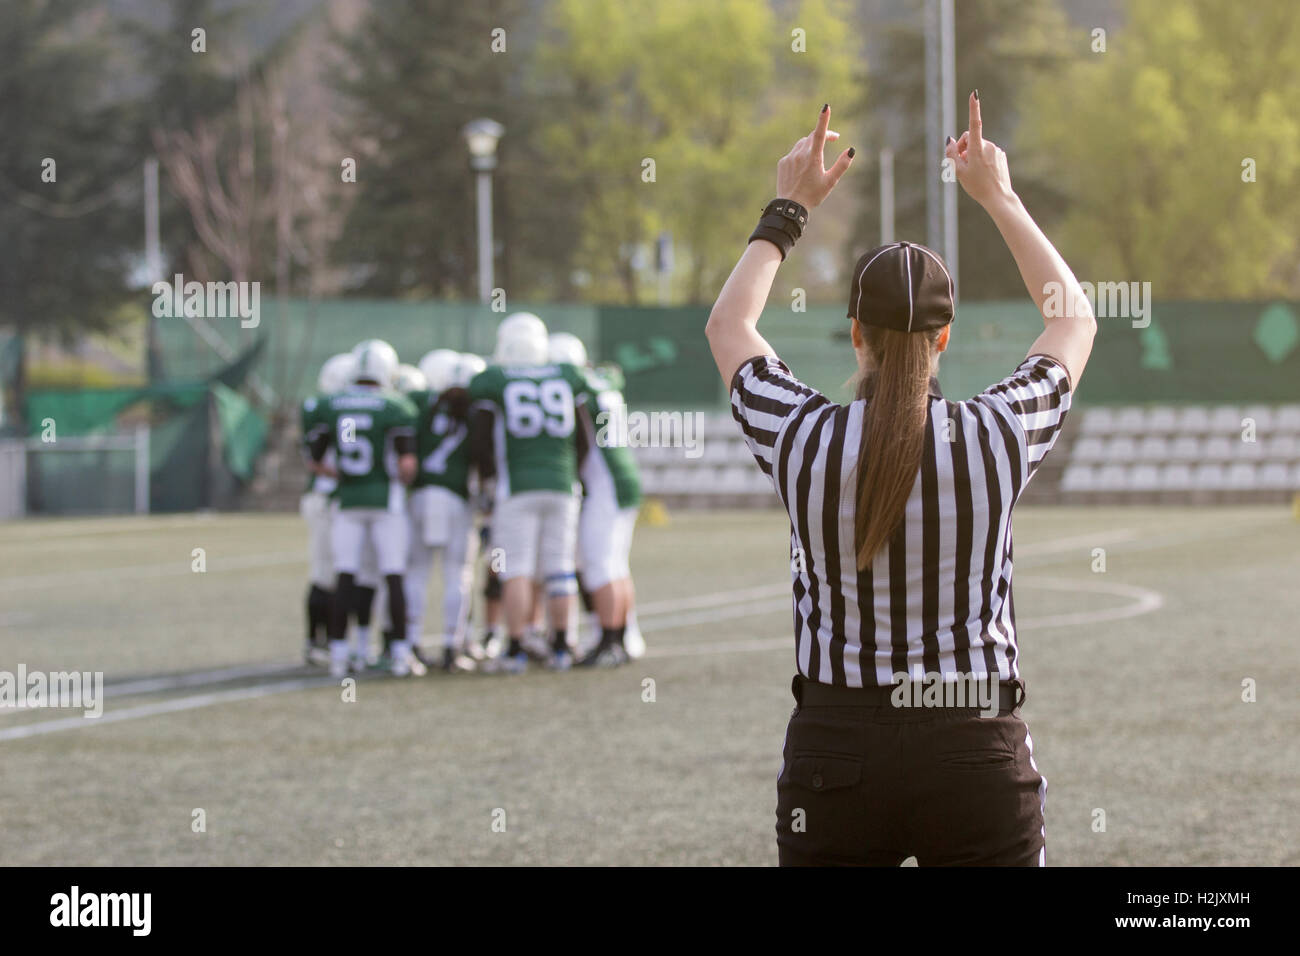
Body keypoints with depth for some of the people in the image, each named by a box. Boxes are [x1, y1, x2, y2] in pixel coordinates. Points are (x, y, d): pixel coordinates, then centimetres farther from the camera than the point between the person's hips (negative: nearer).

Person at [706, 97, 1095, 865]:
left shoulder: (804, 439, -6)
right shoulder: (999, 436, -6)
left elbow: (729, 325, 17)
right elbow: (1075, 320, 16)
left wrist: (790, 209, 25)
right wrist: (999, 198, 24)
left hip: (837, 751, 0)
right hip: (978, 752, 0)